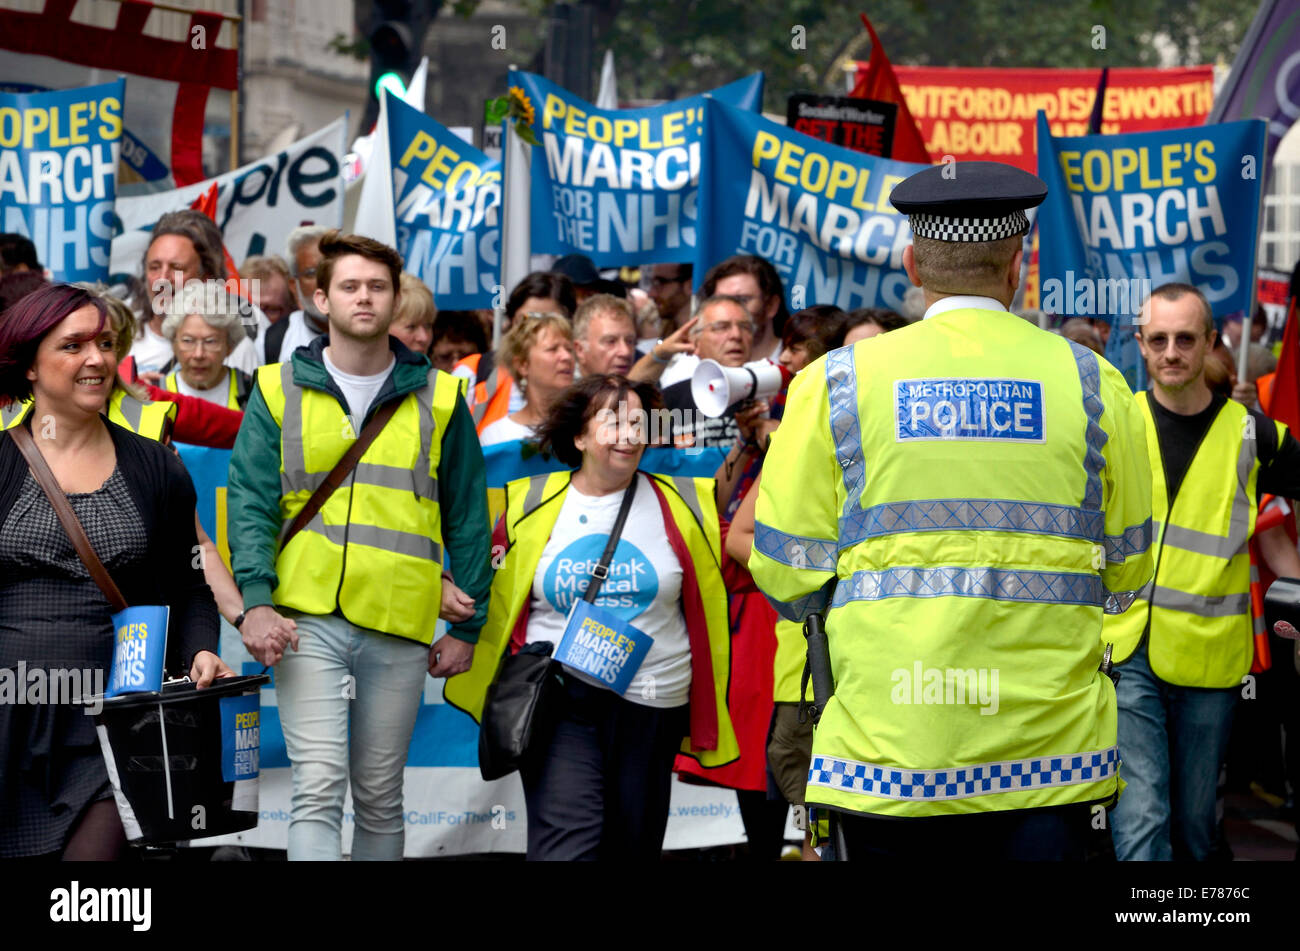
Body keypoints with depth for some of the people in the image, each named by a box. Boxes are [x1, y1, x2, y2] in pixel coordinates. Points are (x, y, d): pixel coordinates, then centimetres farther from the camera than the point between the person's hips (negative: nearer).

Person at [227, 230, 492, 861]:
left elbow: (468, 519, 11)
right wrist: (256, 600, -13)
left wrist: (467, 626, 8)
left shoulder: (438, 399, 9)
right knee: (318, 787, -11)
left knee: (380, 796, 9)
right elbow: (251, 502, 1)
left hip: (399, 628, 2)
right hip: (307, 620, -1)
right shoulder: (279, 391, 7)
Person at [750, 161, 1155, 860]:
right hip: (1049, 749, 1)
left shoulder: (832, 383, 0)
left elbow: (787, 578, 1)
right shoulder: (1093, 384, 3)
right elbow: (1125, 573, 9)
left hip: (884, 750, 0)